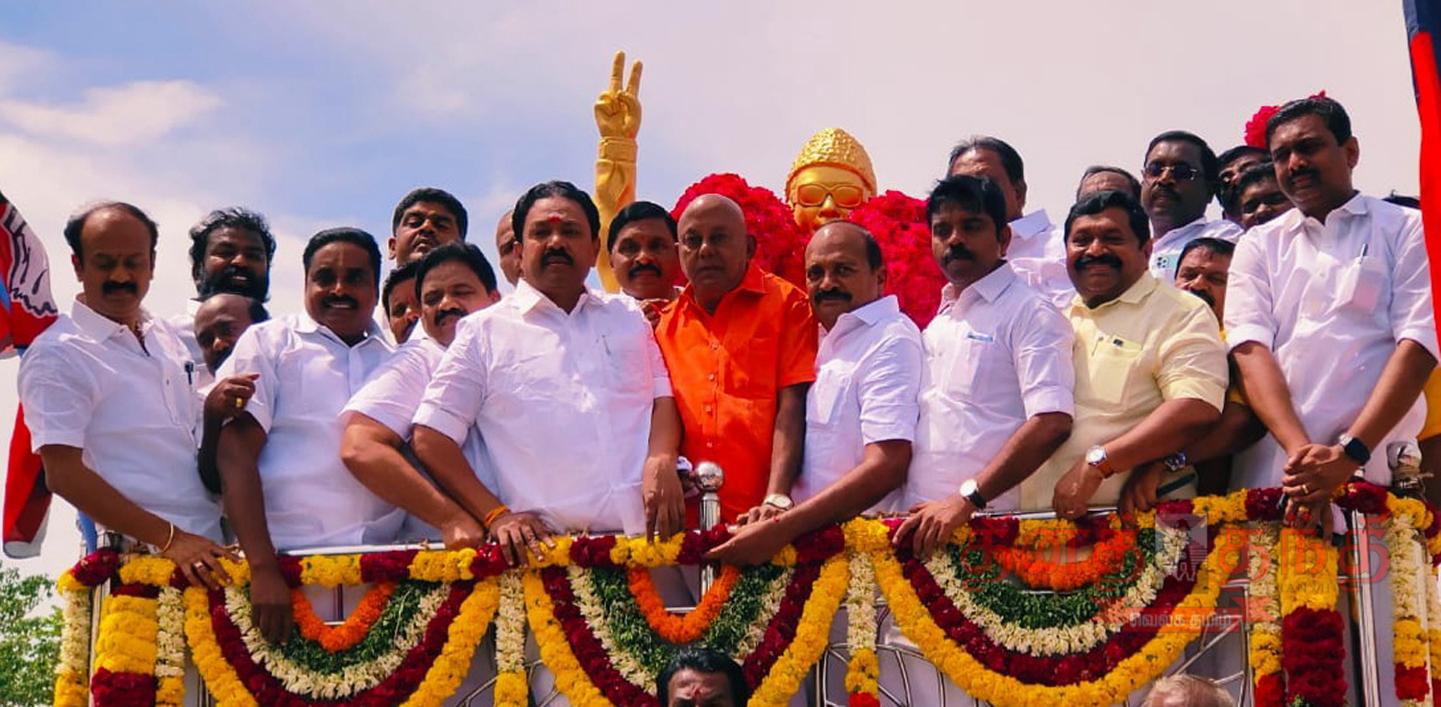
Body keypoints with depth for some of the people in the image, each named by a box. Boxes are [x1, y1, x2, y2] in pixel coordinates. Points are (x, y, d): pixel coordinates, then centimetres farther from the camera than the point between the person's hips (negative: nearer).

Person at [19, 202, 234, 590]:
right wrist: (170, 540, -19)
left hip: (210, 549, 6)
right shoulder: (56, 356, -6)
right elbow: (63, 473, -14)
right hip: (135, 558, -6)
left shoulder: (167, 337, 14)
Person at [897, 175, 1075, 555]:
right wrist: (918, 513, 7)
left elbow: (1051, 423, -15)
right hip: (926, 523, 6)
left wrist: (966, 498, -20)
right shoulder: (936, 324, 20)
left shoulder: (1030, 313, -3)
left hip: (991, 522, -6)